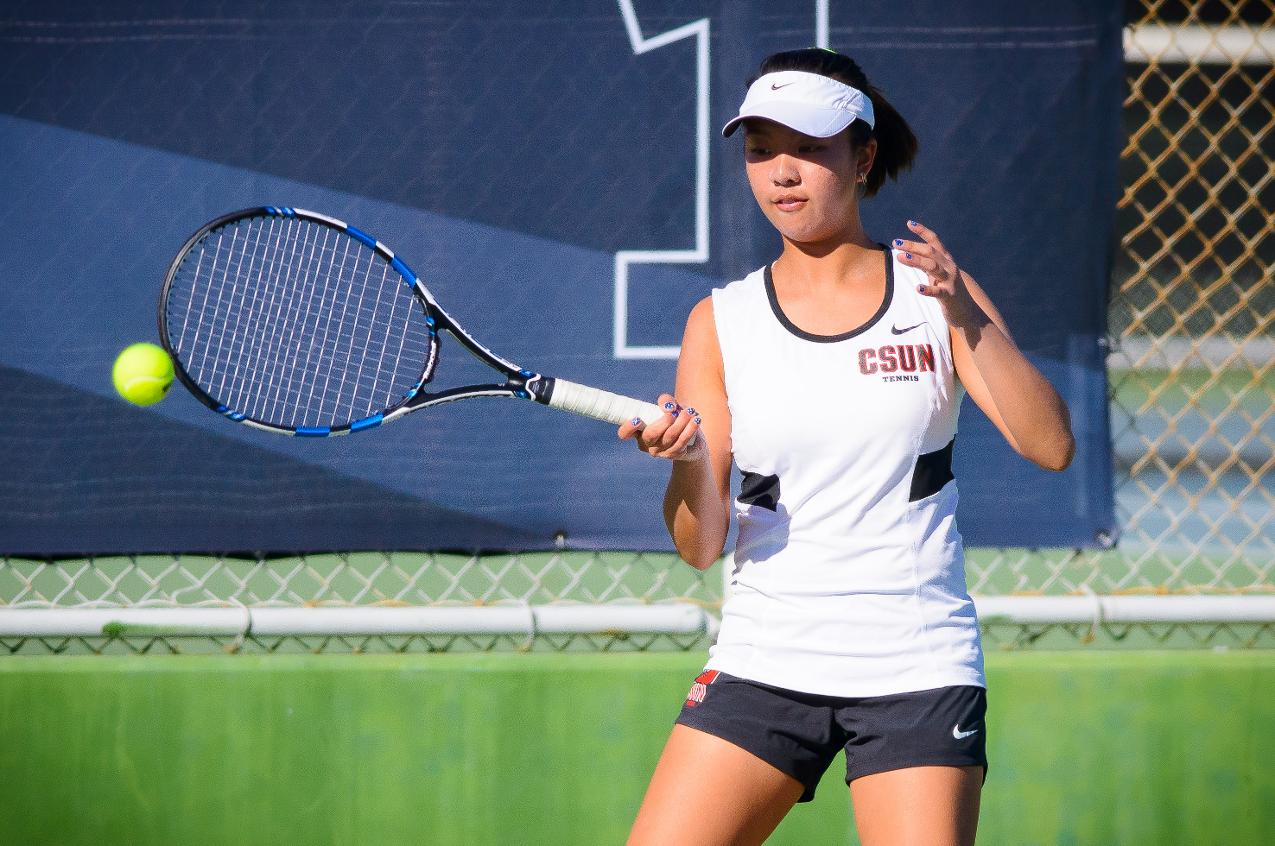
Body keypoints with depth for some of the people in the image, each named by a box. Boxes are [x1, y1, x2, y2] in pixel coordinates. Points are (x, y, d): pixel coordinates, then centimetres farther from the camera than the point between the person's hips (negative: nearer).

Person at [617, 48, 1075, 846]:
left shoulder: (934, 291, 3)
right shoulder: (721, 322, 4)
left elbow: (1051, 445, -8)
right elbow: (700, 546, 1)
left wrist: (967, 320, -19)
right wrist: (689, 460, -20)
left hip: (918, 670, -1)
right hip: (765, 659, 1)